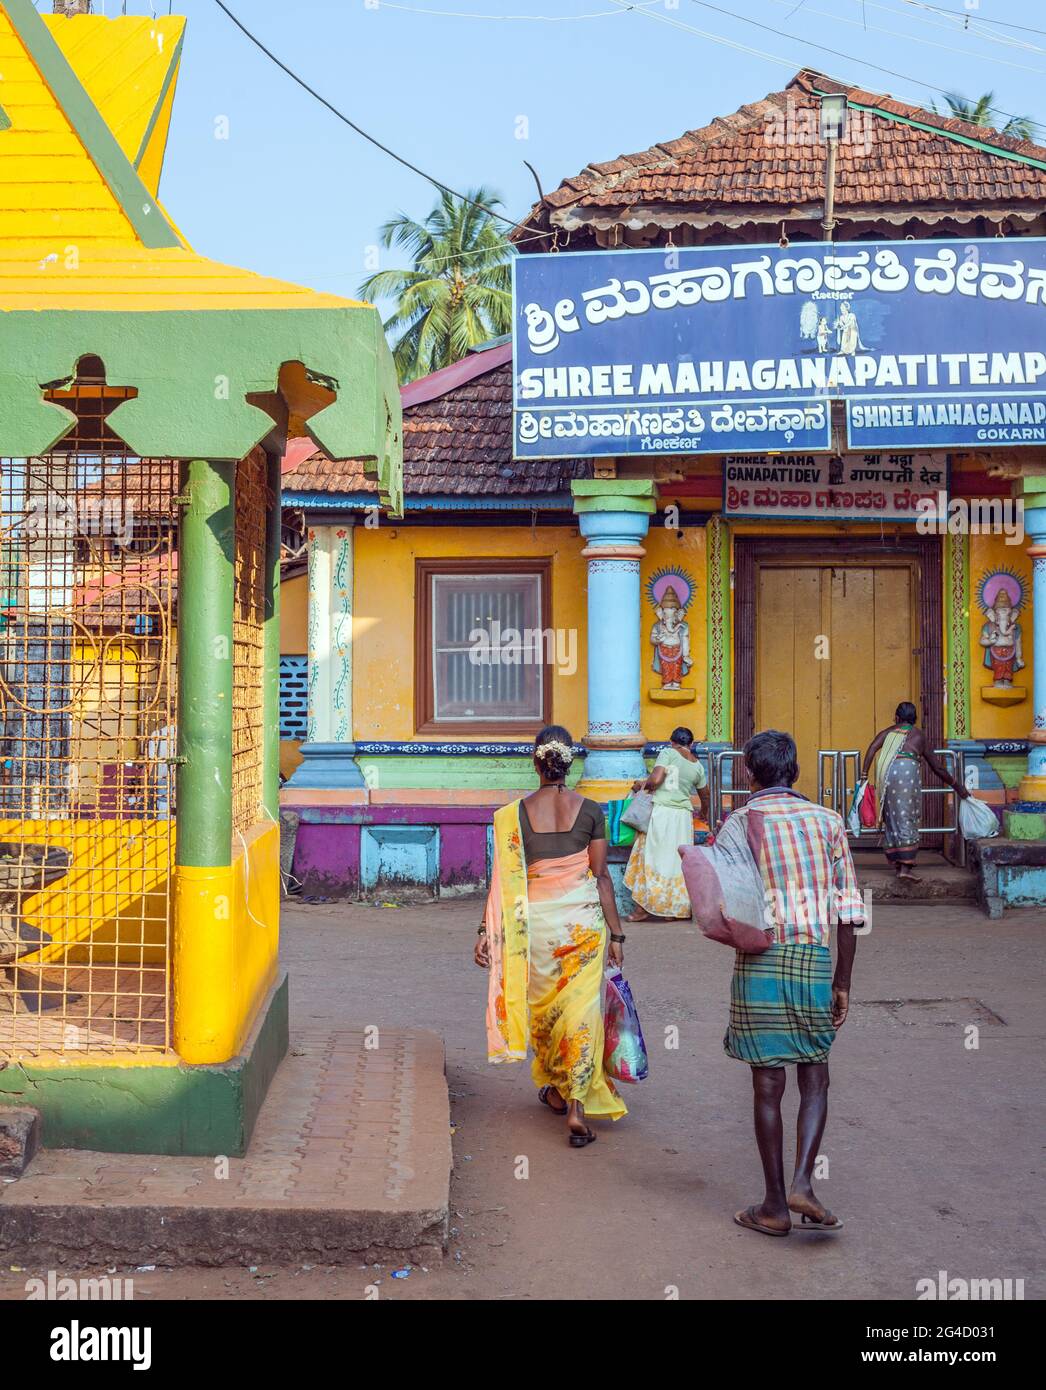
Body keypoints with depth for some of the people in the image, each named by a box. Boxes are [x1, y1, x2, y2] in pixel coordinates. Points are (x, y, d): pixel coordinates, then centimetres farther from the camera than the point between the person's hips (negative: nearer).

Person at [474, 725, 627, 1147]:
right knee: (580, 1010, 1)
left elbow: (504, 879, -5)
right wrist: (616, 933, 3)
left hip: (535, 921, 1)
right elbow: (601, 876, -3)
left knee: (542, 1006, 20)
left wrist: (487, 931, 0)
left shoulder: (515, 814, -3)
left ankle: (554, 1091, 36)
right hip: (584, 920, -1)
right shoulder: (590, 811, -4)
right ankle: (577, 1109, -6)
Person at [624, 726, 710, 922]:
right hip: (684, 816, 4)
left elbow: (655, 780, -16)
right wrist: (704, 813, 46)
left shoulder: (668, 753, -3)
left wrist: (641, 784, 5)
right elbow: (704, 796, 27)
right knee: (679, 862, 10)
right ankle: (679, 909, 12)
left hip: (661, 811, -4)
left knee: (653, 859, 2)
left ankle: (643, 908, 4)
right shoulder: (698, 766, 13)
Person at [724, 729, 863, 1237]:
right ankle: (802, 1183, 0)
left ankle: (775, 1206, 12)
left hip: (760, 963, -1)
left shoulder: (739, 824, -1)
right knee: (814, 1079, 15)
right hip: (815, 962, 1)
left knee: (768, 1085, 6)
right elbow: (849, 910, 3)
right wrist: (842, 981, 10)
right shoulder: (828, 821, 5)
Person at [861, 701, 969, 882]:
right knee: (907, 819, -1)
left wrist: (864, 774, 4)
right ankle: (905, 867, -9)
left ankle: (896, 863, 17)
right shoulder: (919, 735, 23)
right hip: (907, 769, -2)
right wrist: (956, 786, 36)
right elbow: (937, 767, 26)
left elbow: (872, 748, 4)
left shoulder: (888, 732, 25)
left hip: (885, 773, 2)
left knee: (891, 818, 13)